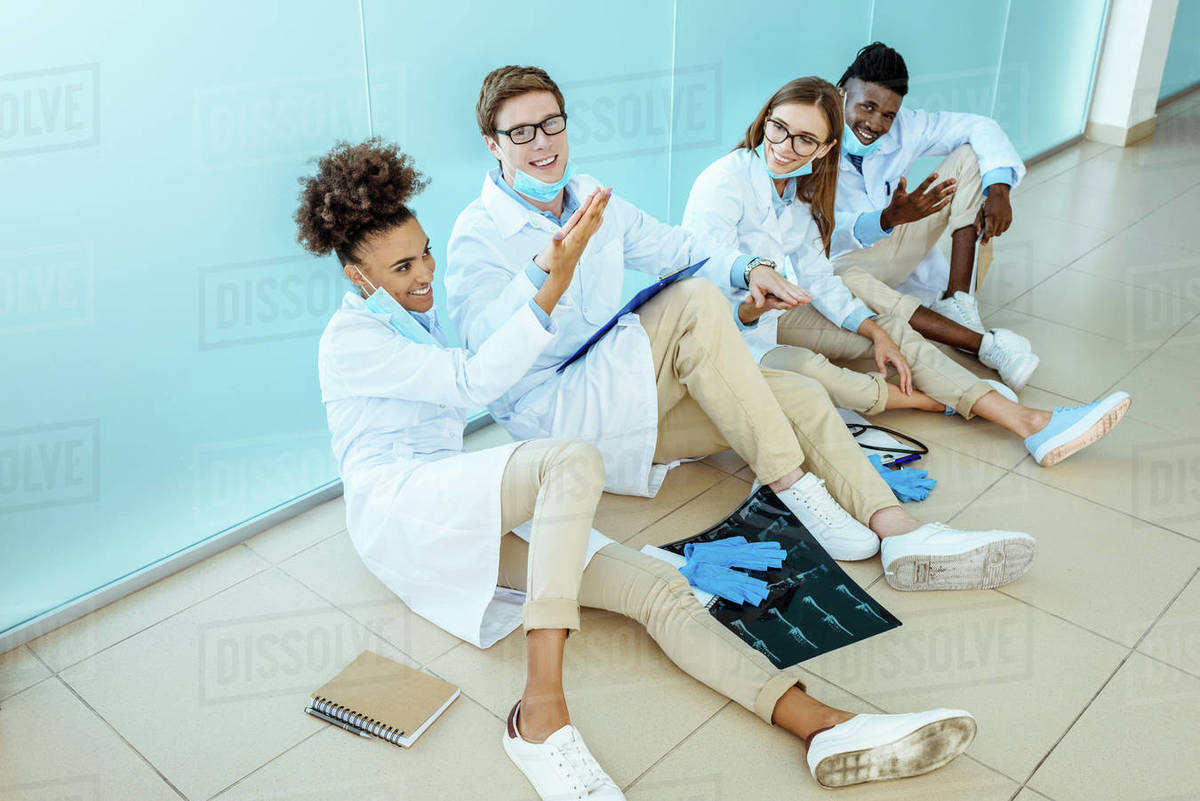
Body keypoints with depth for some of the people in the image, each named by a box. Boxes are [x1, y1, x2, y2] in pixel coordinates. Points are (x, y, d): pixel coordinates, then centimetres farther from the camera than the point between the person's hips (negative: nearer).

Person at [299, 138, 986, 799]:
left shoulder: (416, 314, 22)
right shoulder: (350, 338, -4)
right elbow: (471, 381, -15)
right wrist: (554, 284, -23)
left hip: (473, 511, 7)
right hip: (397, 505, -7)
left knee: (658, 586, -15)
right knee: (574, 460, -36)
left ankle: (828, 727, -27)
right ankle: (542, 711, -39)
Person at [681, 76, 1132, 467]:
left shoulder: (800, 187, 4)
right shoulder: (724, 185, -20)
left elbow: (817, 279, 7)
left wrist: (873, 330, -3)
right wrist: (750, 310, -43)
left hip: (775, 311, 8)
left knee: (893, 328, -3)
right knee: (804, 366, -36)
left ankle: (1032, 424, -6)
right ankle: (933, 400, -10)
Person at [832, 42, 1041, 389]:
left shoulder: (902, 128, -8)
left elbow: (979, 128, -2)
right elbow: (828, 234, -32)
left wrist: (998, 189, -21)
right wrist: (890, 217, -50)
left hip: (900, 248, 6)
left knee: (967, 157, -8)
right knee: (845, 280, -44)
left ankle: (957, 302, -18)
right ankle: (987, 344, -40)